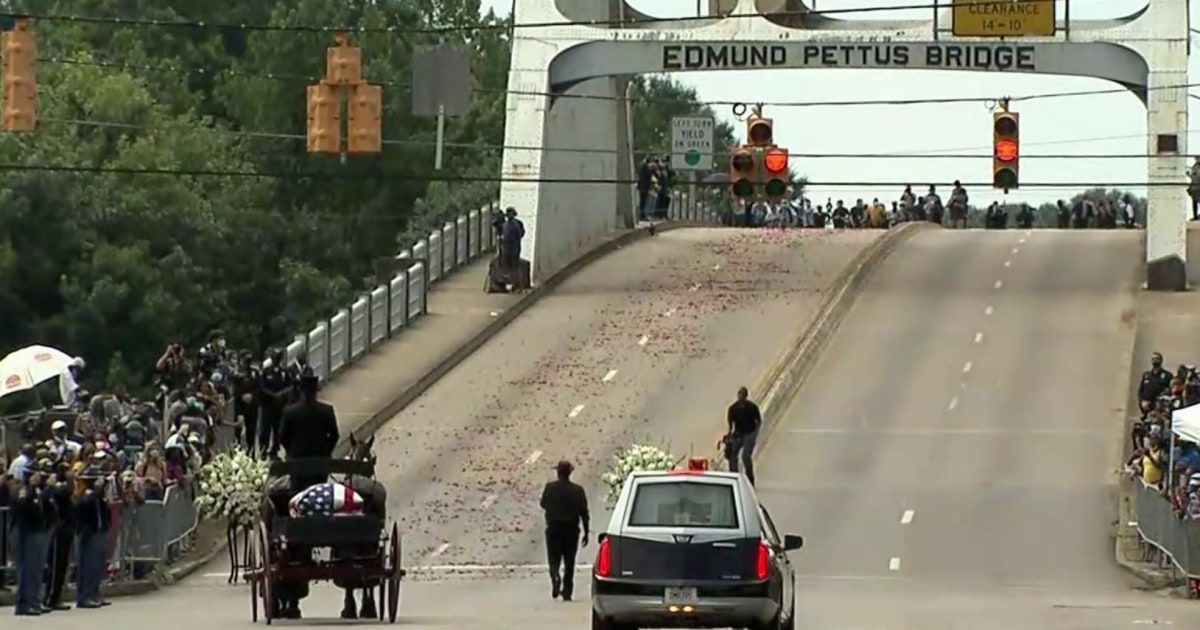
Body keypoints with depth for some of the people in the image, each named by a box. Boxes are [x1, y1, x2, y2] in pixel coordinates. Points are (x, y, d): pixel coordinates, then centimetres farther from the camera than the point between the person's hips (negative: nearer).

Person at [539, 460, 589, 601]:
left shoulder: (550, 488, -6)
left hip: (554, 528, -1)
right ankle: (567, 592, 10)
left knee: (554, 558, 6)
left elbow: (543, 504, 7)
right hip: (571, 530, 1)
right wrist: (586, 533, 4)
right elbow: (584, 513, -2)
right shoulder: (577, 490, -4)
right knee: (569, 561, 10)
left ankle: (555, 577, -25)